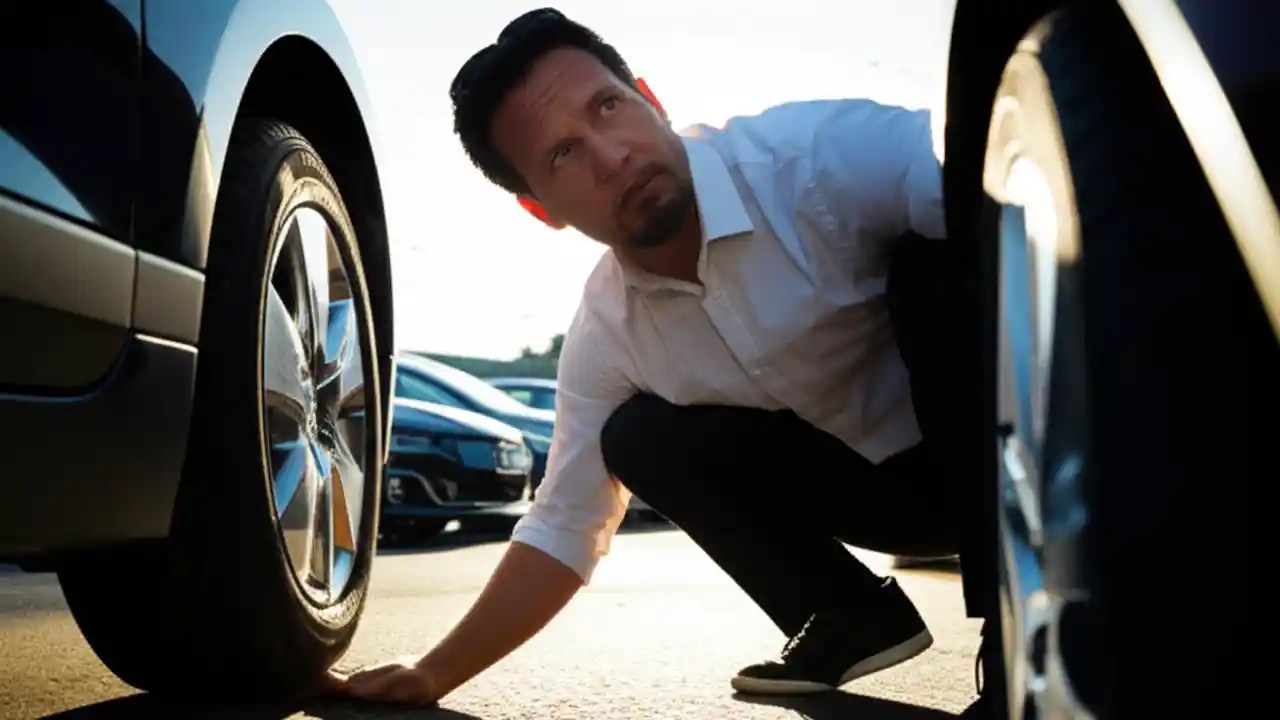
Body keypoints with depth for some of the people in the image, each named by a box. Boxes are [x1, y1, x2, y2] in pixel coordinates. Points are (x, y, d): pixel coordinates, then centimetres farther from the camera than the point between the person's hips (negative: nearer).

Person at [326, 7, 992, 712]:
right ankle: (854, 619, 5)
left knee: (937, 256, -32)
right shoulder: (603, 331, -8)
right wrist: (435, 674, -2)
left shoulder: (818, 152, -26)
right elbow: (563, 529, 2)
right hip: (882, 484, 5)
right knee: (638, 438, -9)